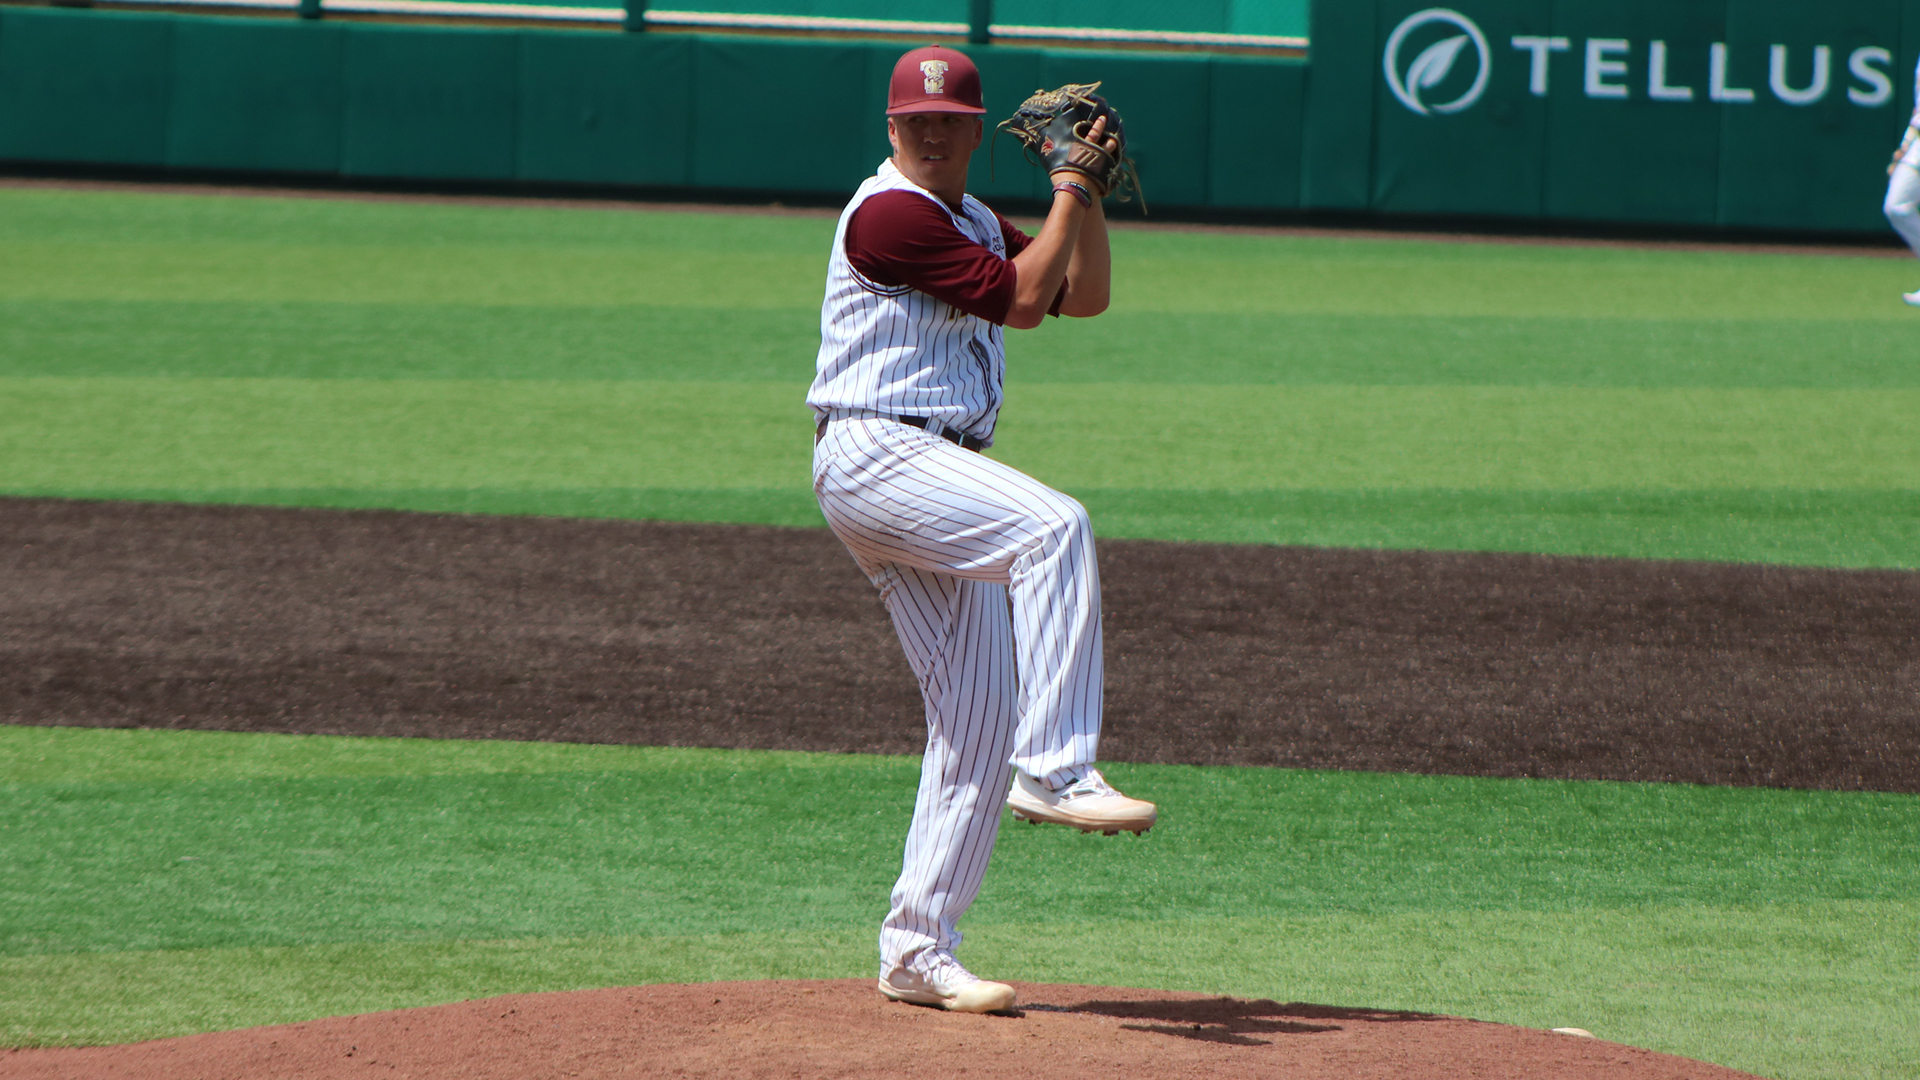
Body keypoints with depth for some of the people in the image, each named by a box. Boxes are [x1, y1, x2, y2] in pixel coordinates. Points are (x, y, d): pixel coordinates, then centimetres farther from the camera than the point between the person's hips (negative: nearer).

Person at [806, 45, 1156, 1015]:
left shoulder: (978, 224, 20)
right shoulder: (888, 213, -9)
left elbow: (1085, 295, 18)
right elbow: (1021, 301, -15)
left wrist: (1087, 189, 9)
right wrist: (1067, 193, -6)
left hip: (937, 479, 9)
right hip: (874, 455, -9)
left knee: (978, 714, 4)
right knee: (1052, 526, -32)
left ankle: (916, 953, 7)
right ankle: (1055, 771, -33)